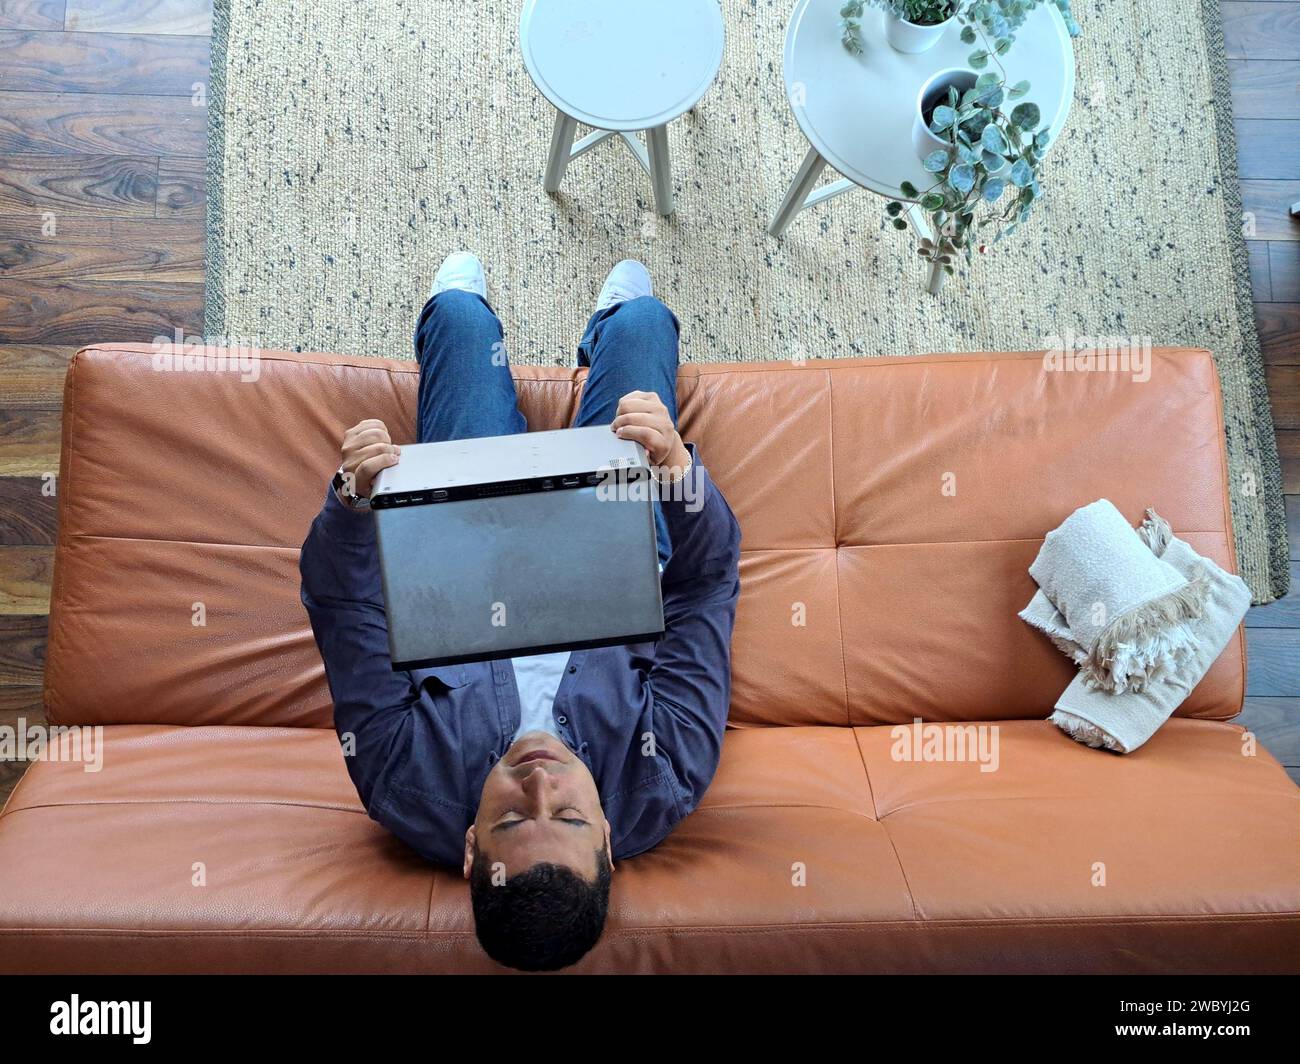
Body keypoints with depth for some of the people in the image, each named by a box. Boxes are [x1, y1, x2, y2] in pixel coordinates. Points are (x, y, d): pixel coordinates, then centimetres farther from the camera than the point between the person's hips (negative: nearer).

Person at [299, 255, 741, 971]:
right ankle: (611, 319, 55)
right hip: (615, 570, 0)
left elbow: (343, 603, -35)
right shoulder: (664, 789, -41)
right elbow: (707, 585, -37)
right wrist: (679, 467, -54)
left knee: (462, 313, 10)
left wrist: (351, 496, -53)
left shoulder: (408, 792, -42)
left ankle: (460, 296, 55)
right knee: (640, 318, 10)